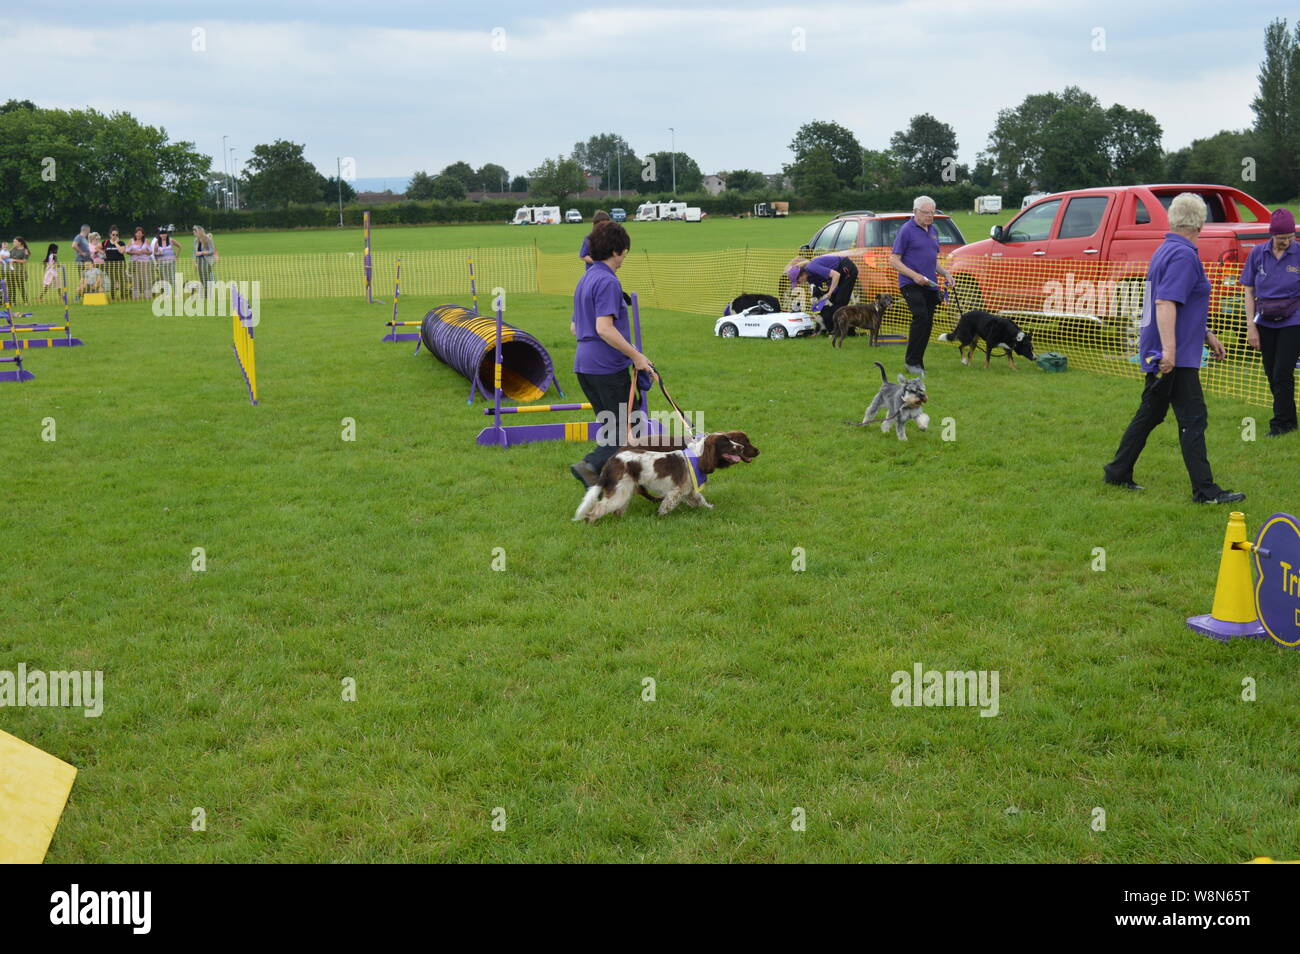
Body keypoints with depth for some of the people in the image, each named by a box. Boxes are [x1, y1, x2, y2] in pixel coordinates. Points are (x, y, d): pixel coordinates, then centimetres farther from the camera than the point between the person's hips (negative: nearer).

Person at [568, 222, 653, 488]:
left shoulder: (585, 279, 16)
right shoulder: (607, 281, -14)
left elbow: (575, 326, 23)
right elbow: (604, 327, -24)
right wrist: (636, 355, -19)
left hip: (583, 363, 9)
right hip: (607, 366, -9)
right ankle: (591, 465, -15)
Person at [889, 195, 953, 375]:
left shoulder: (933, 231, 16)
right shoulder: (907, 230, -6)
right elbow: (894, 260, -9)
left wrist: (945, 273, 8)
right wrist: (914, 275, -19)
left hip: (930, 286, 8)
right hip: (910, 284, -7)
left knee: (927, 323, 6)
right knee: (921, 318, -20)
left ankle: (918, 363, 14)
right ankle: (911, 361, -12)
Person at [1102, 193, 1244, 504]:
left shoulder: (1166, 251, 16)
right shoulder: (1183, 255, -15)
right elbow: (1165, 304, -26)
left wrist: (1206, 334, 30)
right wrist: (1169, 349, -31)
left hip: (1156, 354, 10)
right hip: (1175, 356, -10)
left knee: (1149, 414, 18)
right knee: (1193, 420, -6)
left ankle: (1117, 473, 25)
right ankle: (1204, 490, -4)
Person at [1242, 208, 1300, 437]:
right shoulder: (1258, 253, 1)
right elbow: (1249, 292, 5)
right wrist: (1251, 326, 0)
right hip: (1265, 324, 3)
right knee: (1272, 375, 9)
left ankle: (1280, 423, 8)